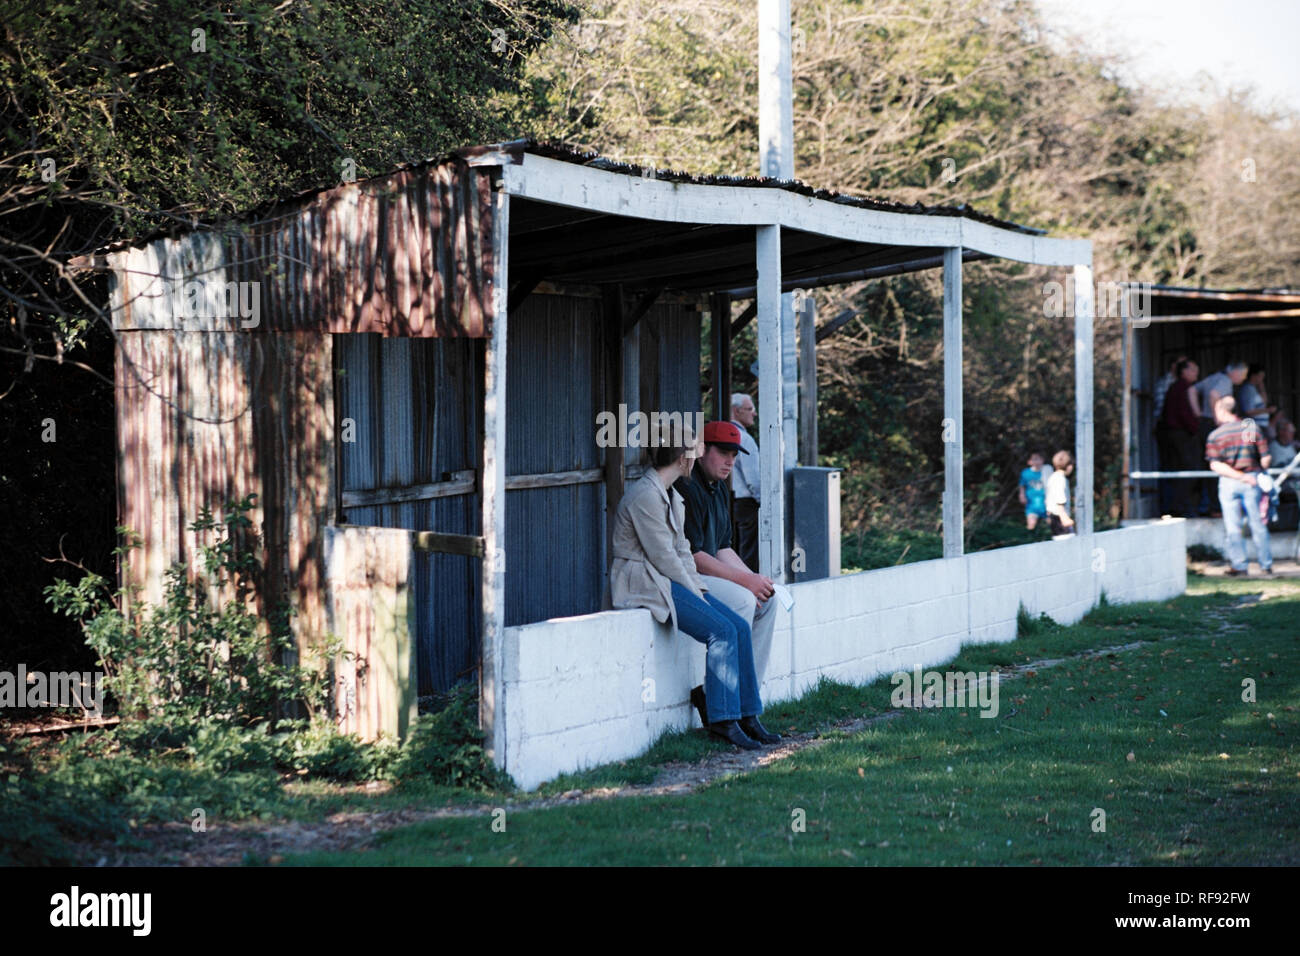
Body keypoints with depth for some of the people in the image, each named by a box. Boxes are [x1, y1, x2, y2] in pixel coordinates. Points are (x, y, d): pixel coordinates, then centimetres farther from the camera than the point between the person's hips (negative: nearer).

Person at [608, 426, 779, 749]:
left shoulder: (671, 496, 15)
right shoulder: (645, 495, -16)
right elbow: (662, 556, -17)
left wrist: (697, 588, 2)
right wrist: (694, 591, -10)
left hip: (670, 578, 9)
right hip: (644, 583, -9)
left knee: (739, 626, -6)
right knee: (721, 630, -22)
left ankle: (746, 715, -2)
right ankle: (722, 719, -16)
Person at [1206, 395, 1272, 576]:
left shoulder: (1215, 435, -6)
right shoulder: (1252, 428, -2)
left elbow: (1215, 465, -14)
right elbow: (1266, 458, -4)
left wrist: (1239, 477, -13)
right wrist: (1260, 472, 13)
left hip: (1228, 481, -2)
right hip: (1252, 480, 2)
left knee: (1233, 526, 6)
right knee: (1257, 524, 10)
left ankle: (1240, 565, 6)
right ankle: (1266, 564, 16)